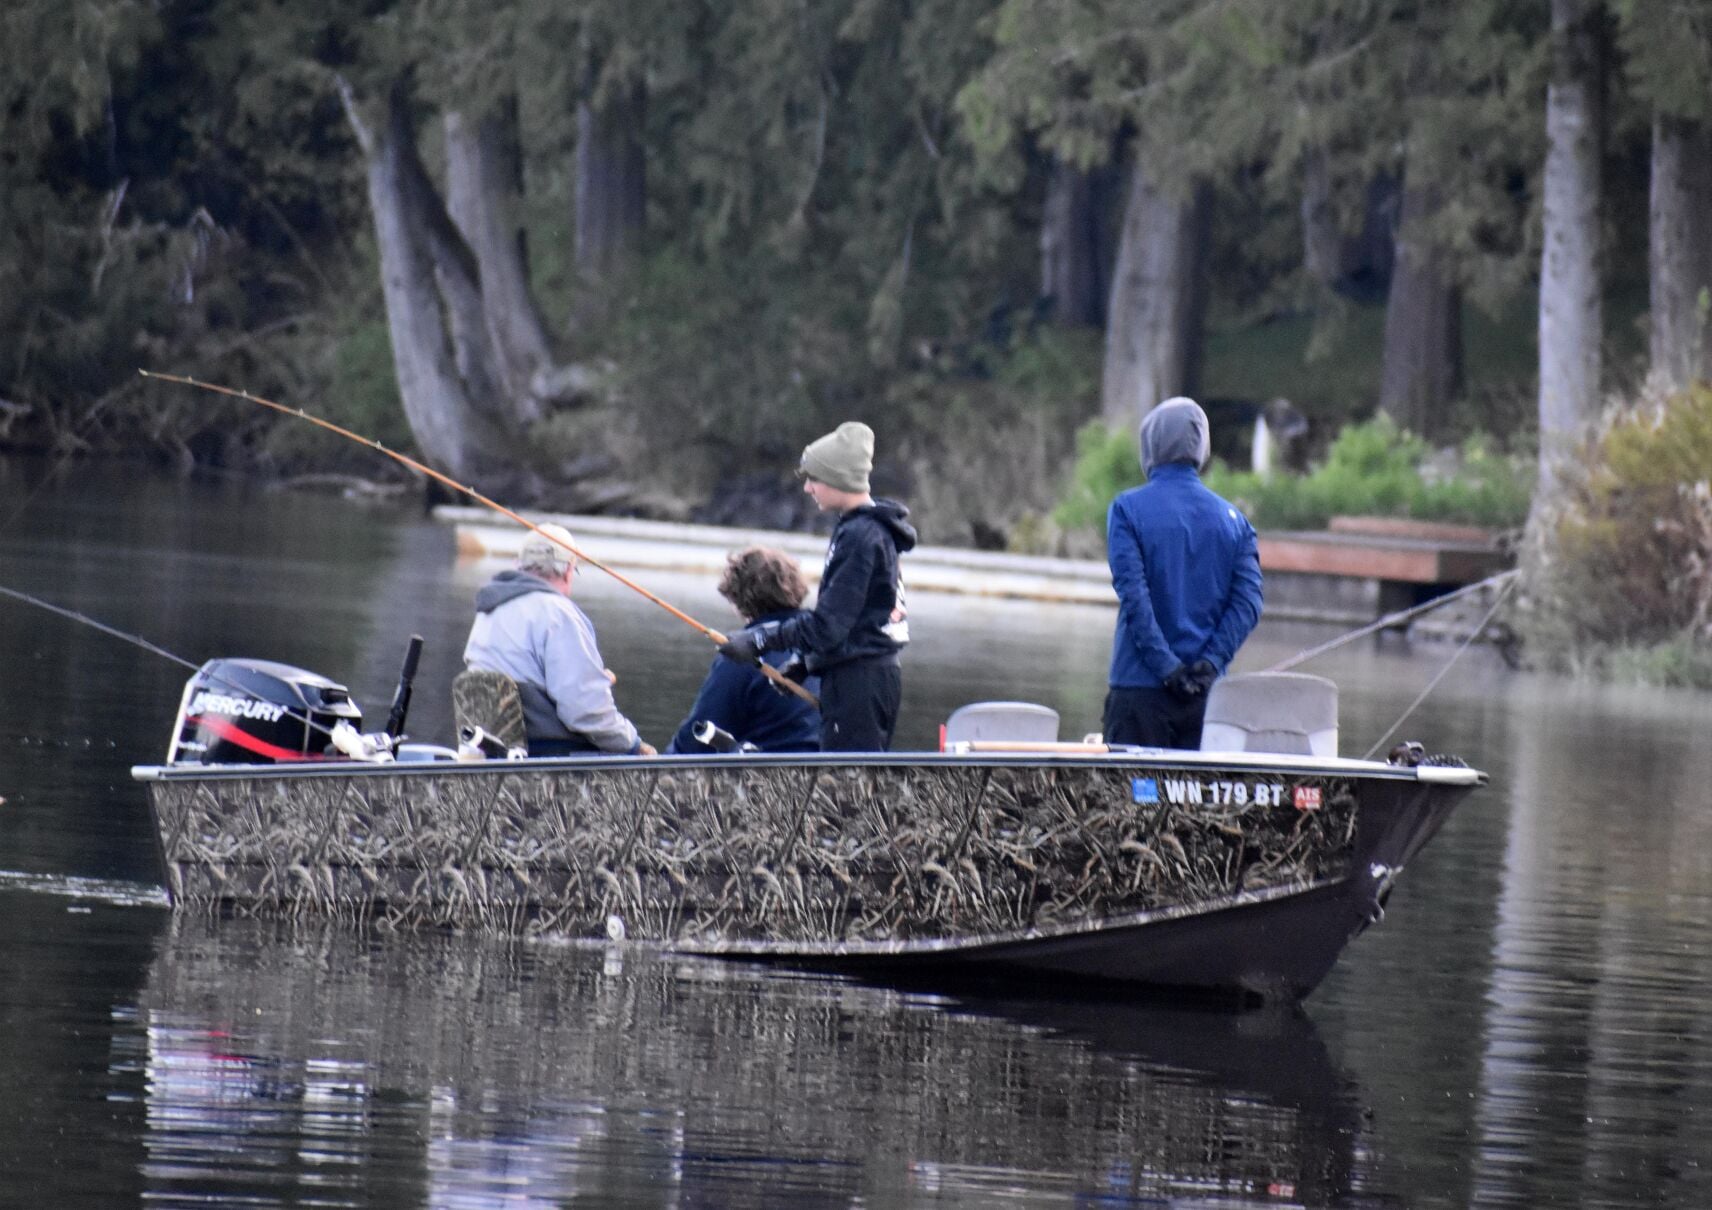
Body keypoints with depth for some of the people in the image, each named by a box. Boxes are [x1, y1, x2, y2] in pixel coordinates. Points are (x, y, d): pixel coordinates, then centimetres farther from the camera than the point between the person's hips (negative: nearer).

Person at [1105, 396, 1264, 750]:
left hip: (1141, 687, -3)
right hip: (1207, 692, 3)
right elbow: (1248, 601, -2)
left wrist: (1166, 667, -13)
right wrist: (1210, 663, -8)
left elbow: (1133, 594, -12)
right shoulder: (1233, 519, 8)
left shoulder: (1128, 509, -3)